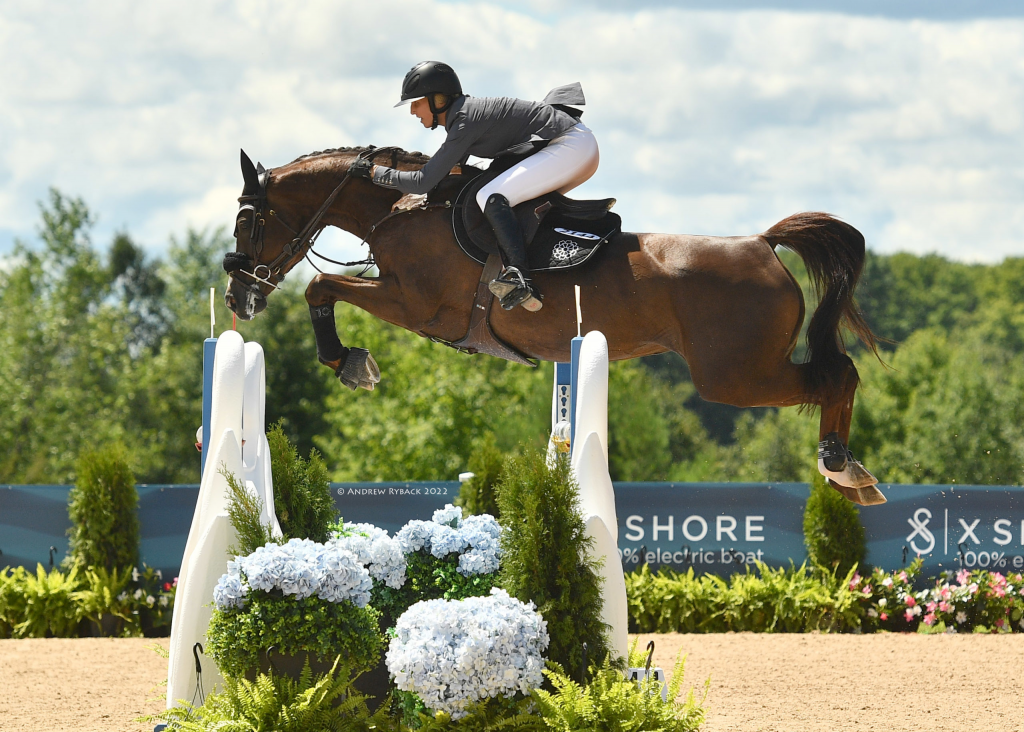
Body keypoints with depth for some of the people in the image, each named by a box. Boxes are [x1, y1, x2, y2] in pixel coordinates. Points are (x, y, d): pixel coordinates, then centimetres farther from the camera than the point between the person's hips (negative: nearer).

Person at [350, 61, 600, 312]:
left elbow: (424, 181, -15)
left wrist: (374, 171, -7)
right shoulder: (468, 111, 13)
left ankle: (521, 281, -32)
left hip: (570, 148, -11)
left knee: (491, 197, -22)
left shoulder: (465, 122, -16)